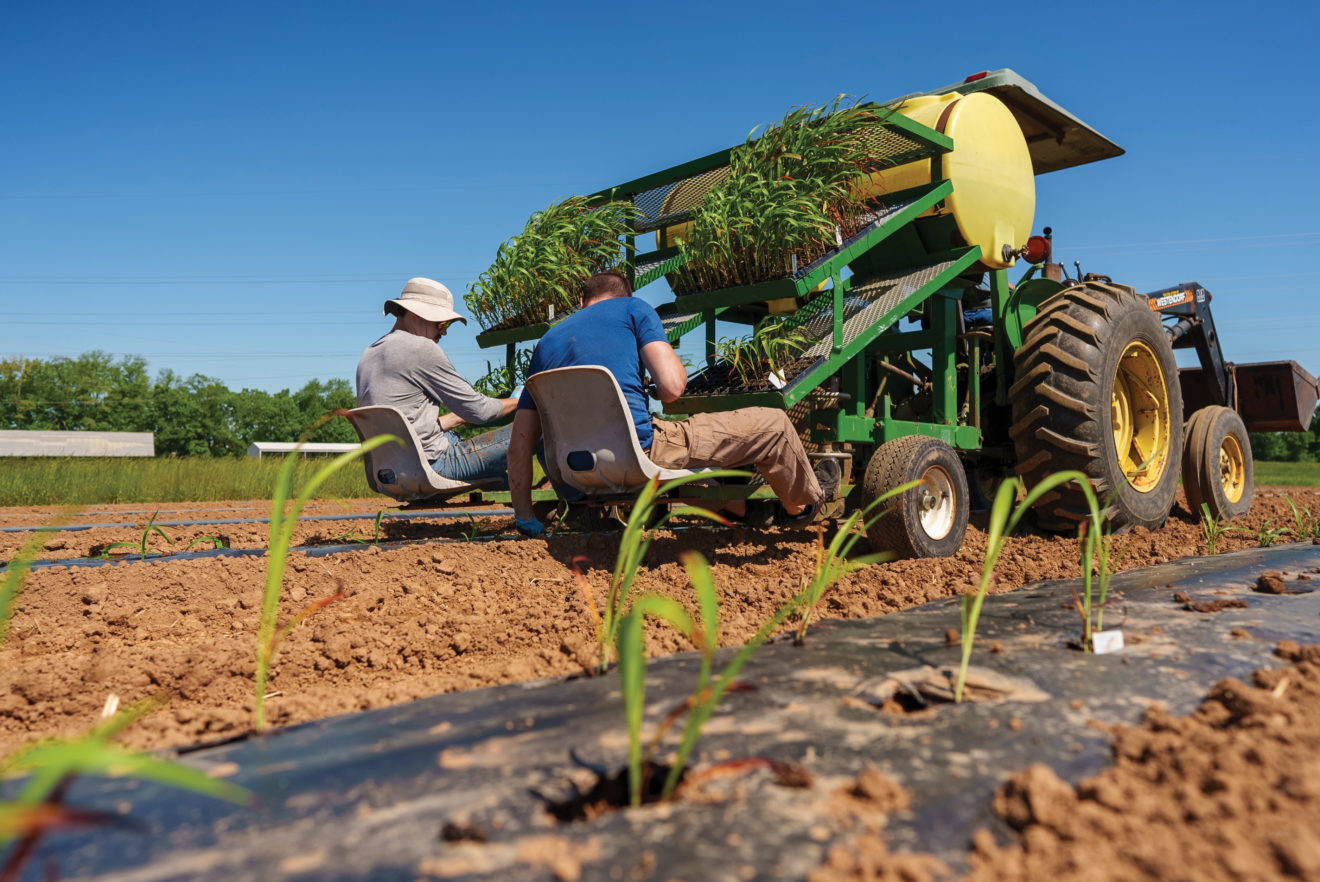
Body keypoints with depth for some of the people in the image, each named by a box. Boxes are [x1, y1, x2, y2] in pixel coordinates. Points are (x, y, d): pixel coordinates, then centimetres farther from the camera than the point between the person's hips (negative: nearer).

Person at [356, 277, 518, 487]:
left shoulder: (368, 354, 16)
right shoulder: (421, 348, -11)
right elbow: (478, 410, -7)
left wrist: (460, 417, 24)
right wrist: (520, 402, 10)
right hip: (431, 465, -9)